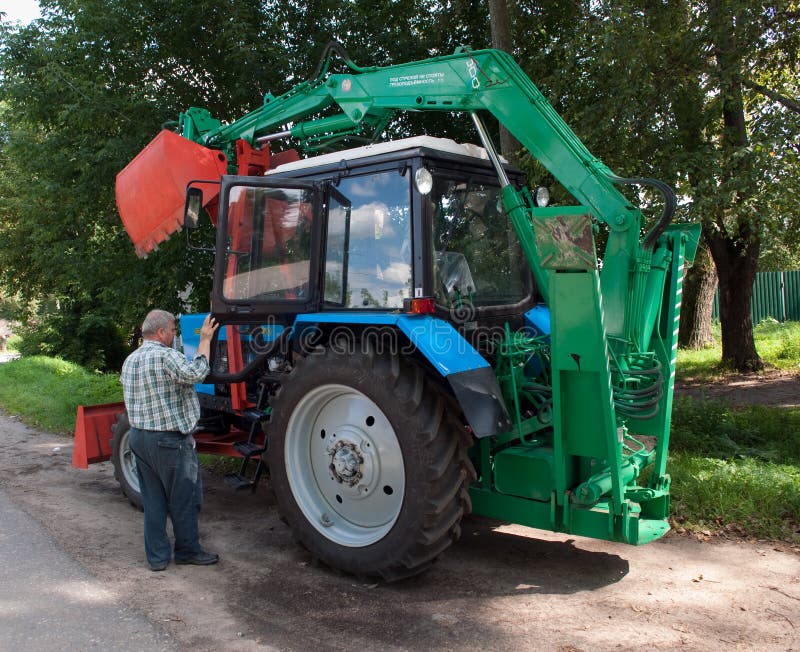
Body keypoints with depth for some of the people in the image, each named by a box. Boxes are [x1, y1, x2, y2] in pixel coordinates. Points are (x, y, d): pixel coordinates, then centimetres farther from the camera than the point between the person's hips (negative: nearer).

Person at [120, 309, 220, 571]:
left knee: (153, 500, 13)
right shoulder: (165, 355, -17)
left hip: (138, 437, 8)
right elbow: (195, 373, -30)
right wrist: (205, 340, -21)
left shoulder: (130, 360, 11)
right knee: (184, 499, 8)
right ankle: (188, 550, 20)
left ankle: (157, 556, 19)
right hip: (169, 440, -8)